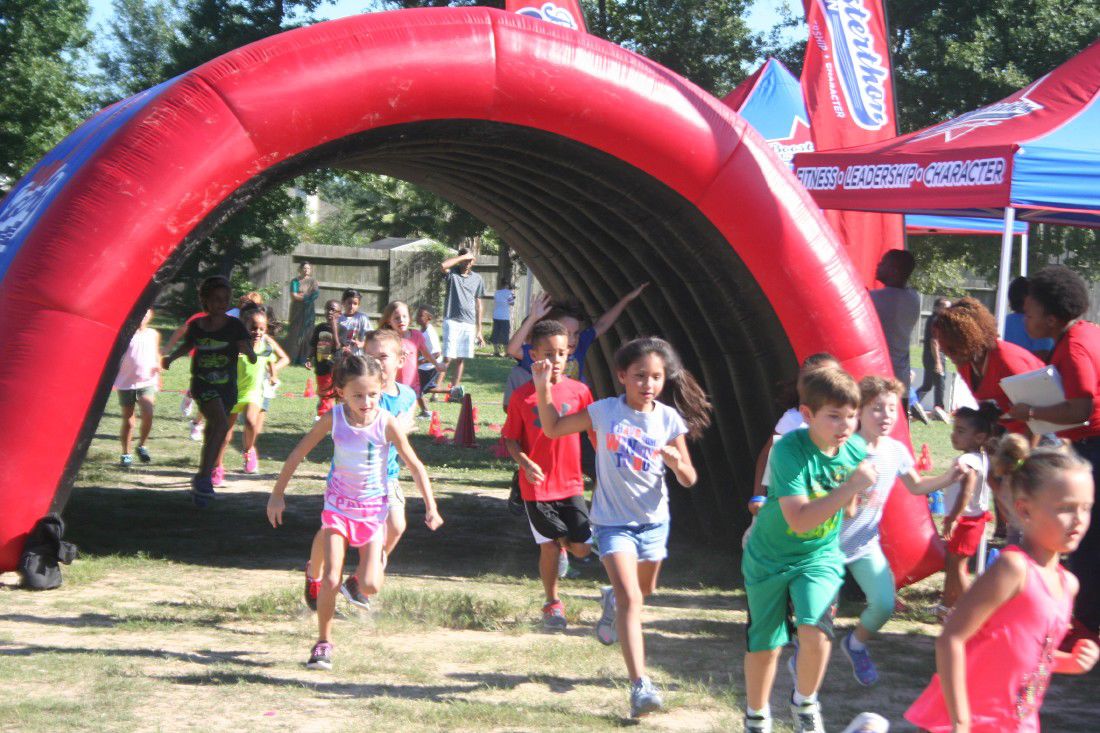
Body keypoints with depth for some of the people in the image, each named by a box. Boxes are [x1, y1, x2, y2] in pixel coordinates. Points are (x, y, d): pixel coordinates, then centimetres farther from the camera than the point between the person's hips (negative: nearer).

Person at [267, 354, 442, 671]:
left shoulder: (387, 424, -17)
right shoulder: (333, 419, -14)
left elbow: (415, 466, -9)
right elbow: (299, 453, -2)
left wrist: (431, 507, -14)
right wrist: (278, 493, 2)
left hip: (373, 508, 0)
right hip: (338, 505, 1)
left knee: (371, 587, -7)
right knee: (331, 579, -12)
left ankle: (377, 562, 30)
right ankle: (323, 643, 7)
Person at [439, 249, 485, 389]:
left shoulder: (477, 279, 11)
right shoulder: (452, 273, 2)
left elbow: (478, 305, 14)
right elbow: (443, 265, -23)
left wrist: (479, 331, 12)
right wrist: (464, 256, -15)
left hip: (469, 324, 4)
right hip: (452, 321, -4)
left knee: (461, 359, 5)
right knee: (448, 358, -11)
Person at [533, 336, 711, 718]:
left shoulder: (669, 420, -6)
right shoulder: (605, 411, -10)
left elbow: (689, 480, -4)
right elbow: (553, 428, 0)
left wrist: (678, 464, -27)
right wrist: (543, 389, -15)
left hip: (653, 521, 4)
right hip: (613, 521, -4)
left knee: (644, 590, 25)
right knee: (631, 599, -17)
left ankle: (611, 600, 62)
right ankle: (640, 686, -21)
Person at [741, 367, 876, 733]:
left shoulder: (856, 450, -10)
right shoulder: (789, 450, -27)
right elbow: (799, 519, -36)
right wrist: (851, 487, -39)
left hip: (819, 556, 2)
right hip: (769, 558, -2)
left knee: (815, 631, -20)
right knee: (764, 644, 10)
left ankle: (804, 703, 10)